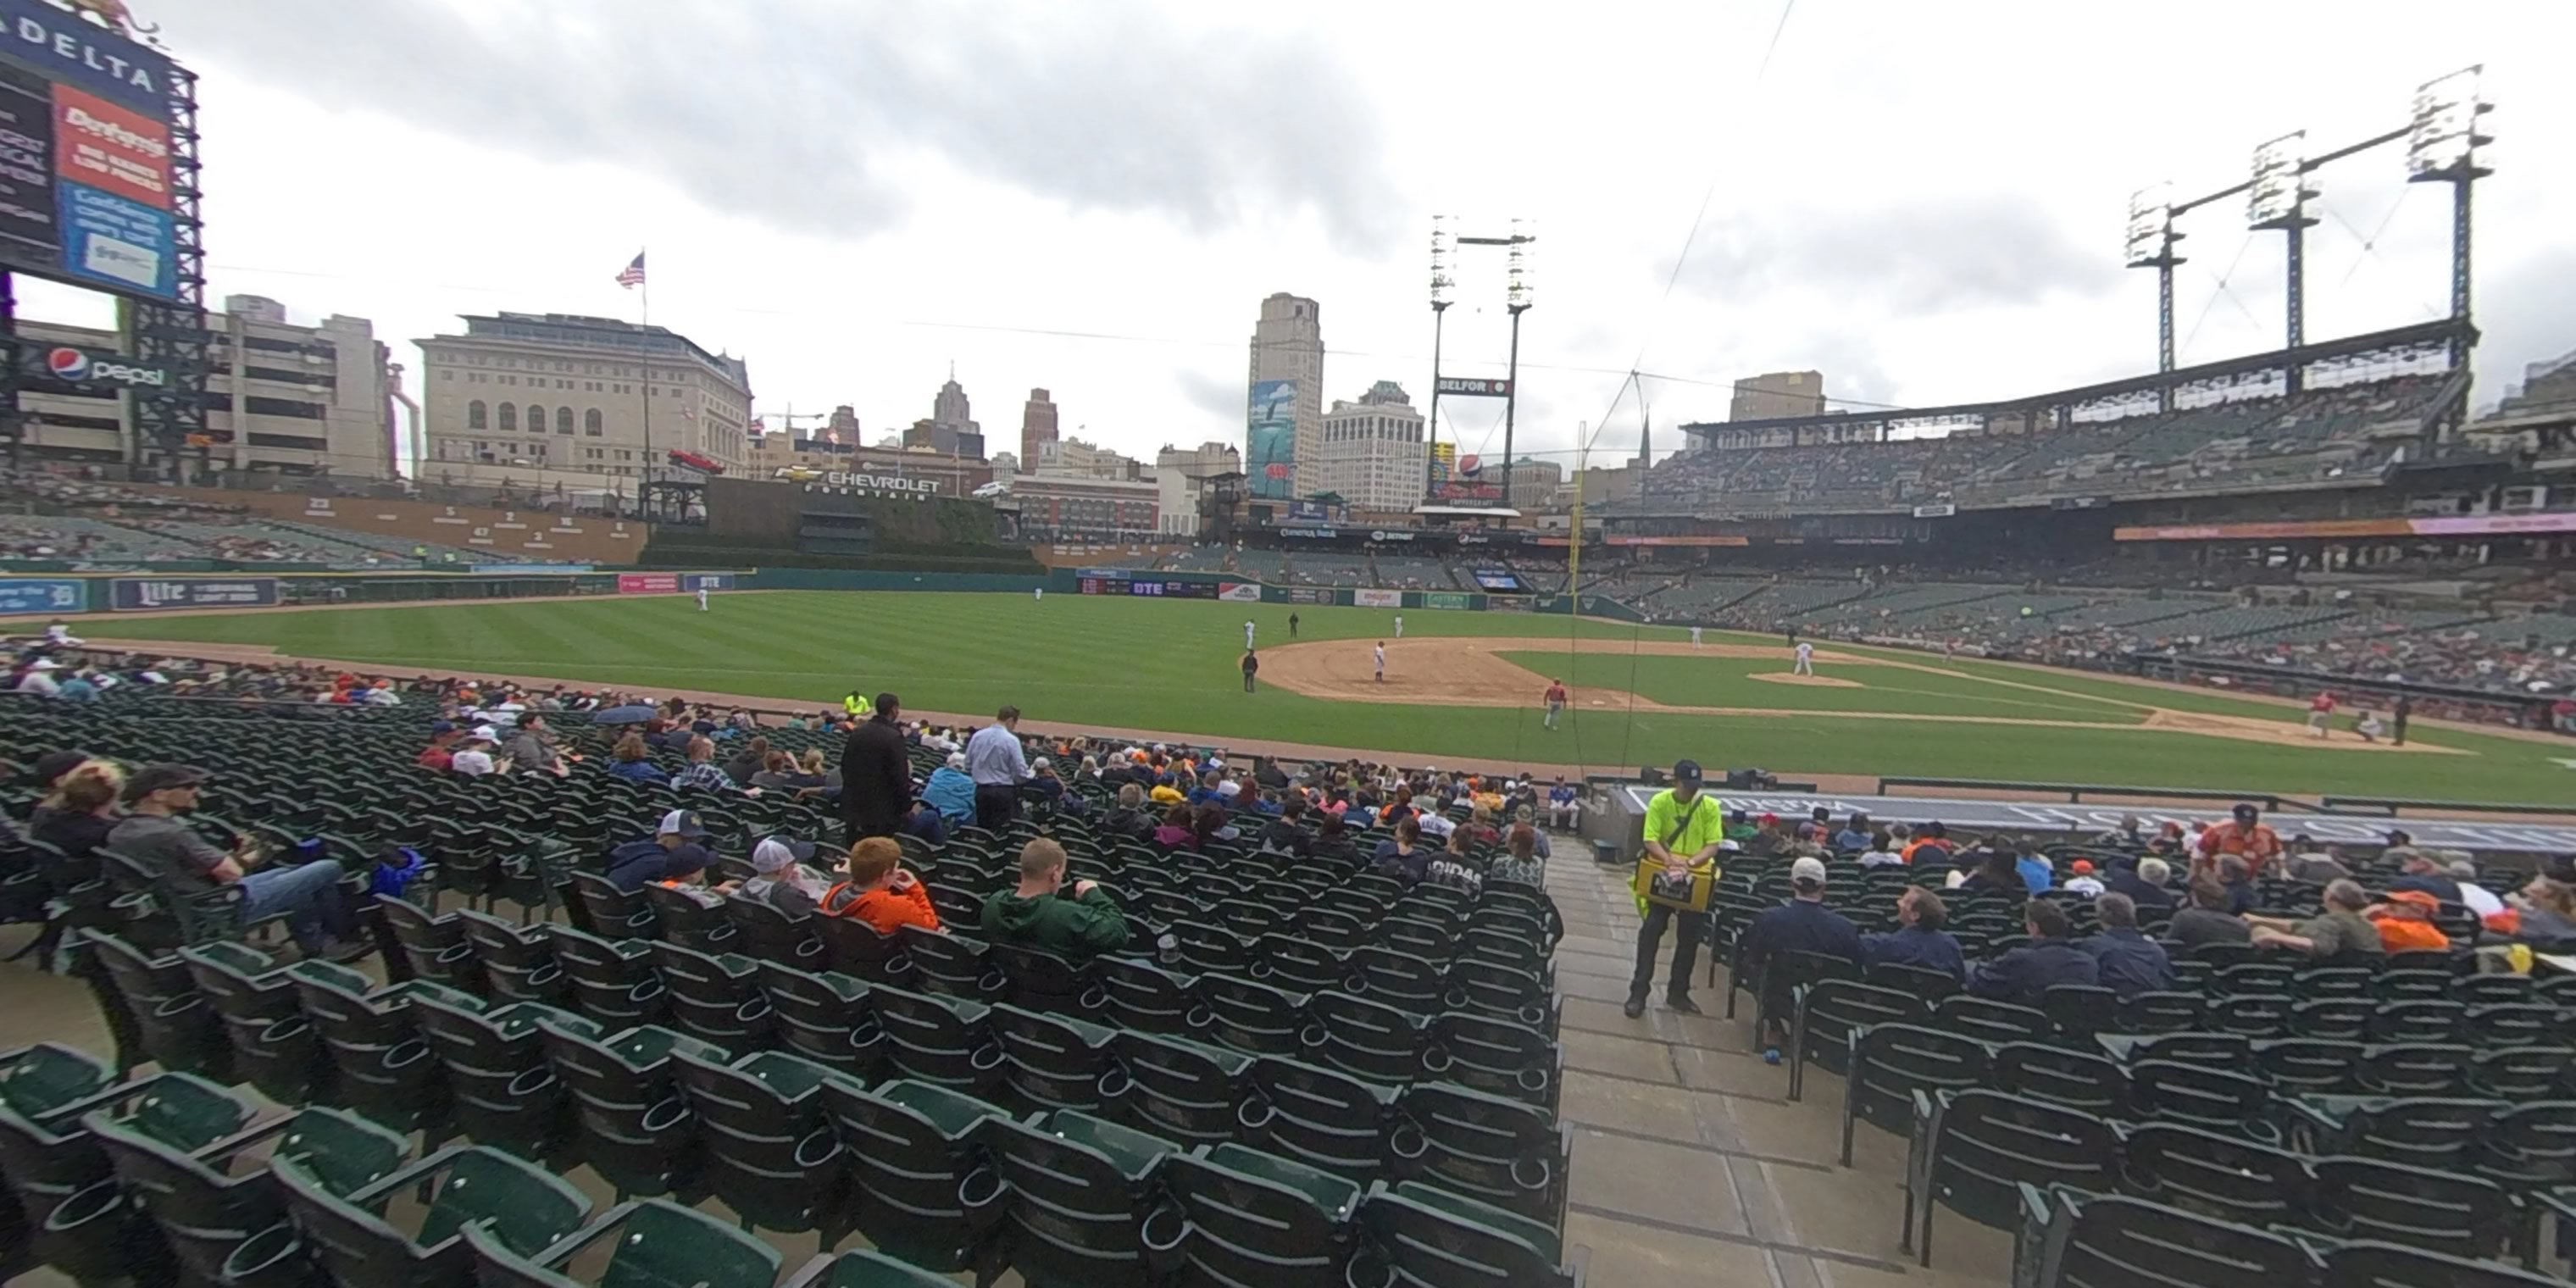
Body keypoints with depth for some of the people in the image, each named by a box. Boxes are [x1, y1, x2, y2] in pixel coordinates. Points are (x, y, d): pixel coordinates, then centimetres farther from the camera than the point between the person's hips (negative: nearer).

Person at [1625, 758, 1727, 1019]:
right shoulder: (1659, 802, -10)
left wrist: (1690, 862, -26)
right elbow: (1650, 841, -13)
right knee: (1650, 933, -4)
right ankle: (1638, 993, 1)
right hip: (1662, 876, -2)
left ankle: (1677, 994, 24)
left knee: (1690, 938, 9)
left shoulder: (1711, 807, -6)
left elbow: (1713, 846, -9)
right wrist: (1669, 860, -31)